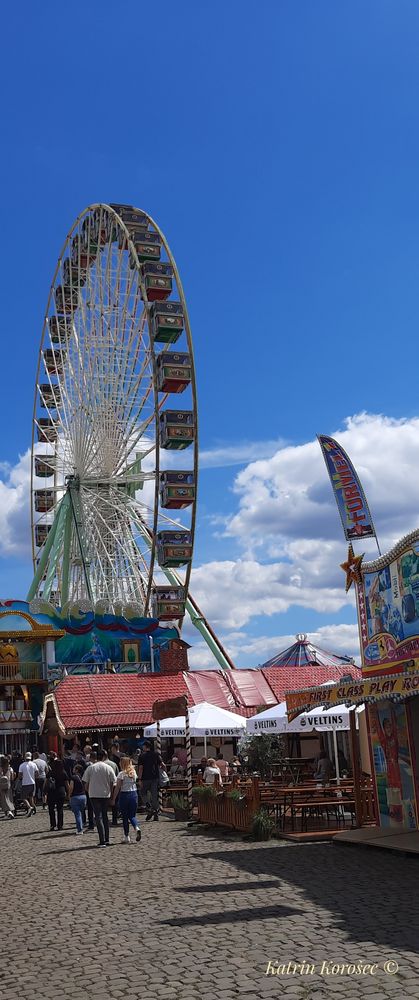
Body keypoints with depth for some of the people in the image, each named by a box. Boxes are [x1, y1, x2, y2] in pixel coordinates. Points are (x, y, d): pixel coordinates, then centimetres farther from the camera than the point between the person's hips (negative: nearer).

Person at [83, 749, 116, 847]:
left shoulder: (90, 768, -4)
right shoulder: (108, 768, -1)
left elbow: (86, 783, 0)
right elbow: (113, 783, 1)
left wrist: (89, 792, 16)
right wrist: (111, 794, 13)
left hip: (94, 795, -2)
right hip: (106, 795, 2)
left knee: (99, 817, -1)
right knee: (105, 816, 16)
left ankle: (102, 841, -9)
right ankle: (106, 840, 18)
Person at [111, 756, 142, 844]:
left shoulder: (121, 774, -10)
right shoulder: (134, 772, 6)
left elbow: (117, 788, -10)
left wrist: (113, 799, -6)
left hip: (124, 795, -4)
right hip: (134, 794, 4)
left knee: (125, 817, 7)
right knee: (132, 815, 13)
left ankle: (127, 837, 10)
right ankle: (137, 828, -16)